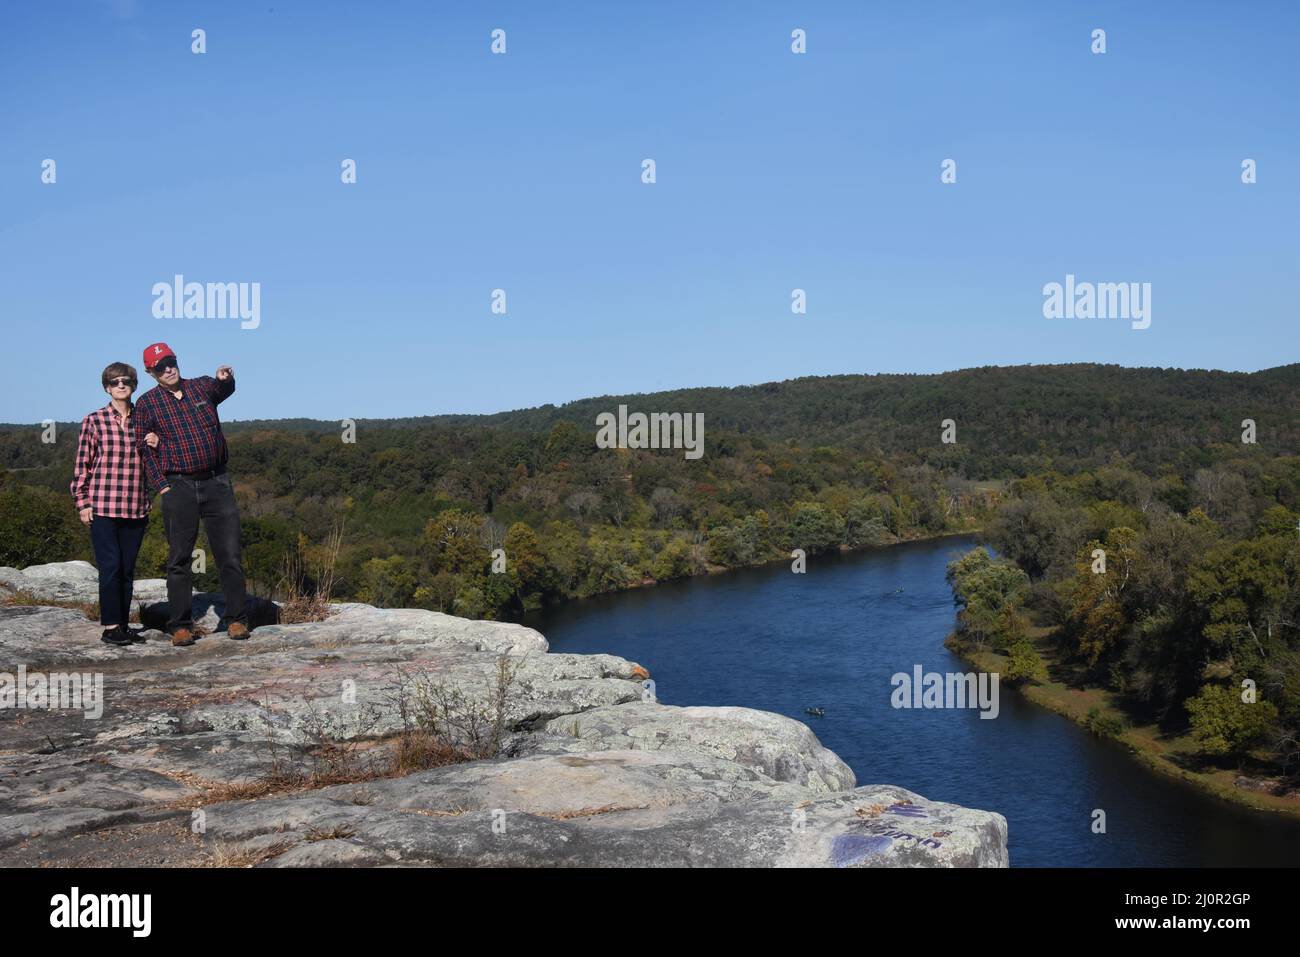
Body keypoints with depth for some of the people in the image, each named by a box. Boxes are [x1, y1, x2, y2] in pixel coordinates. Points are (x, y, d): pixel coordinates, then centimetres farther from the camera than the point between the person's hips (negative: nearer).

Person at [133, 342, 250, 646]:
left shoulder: (201, 386, 10)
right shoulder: (147, 403, 4)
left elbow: (224, 389, -8)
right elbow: (145, 449, 4)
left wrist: (225, 378, -32)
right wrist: (161, 487, -6)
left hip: (217, 482, 1)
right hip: (178, 487, -1)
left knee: (230, 555, 0)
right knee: (179, 559, 1)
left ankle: (237, 620, 6)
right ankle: (180, 625, 8)